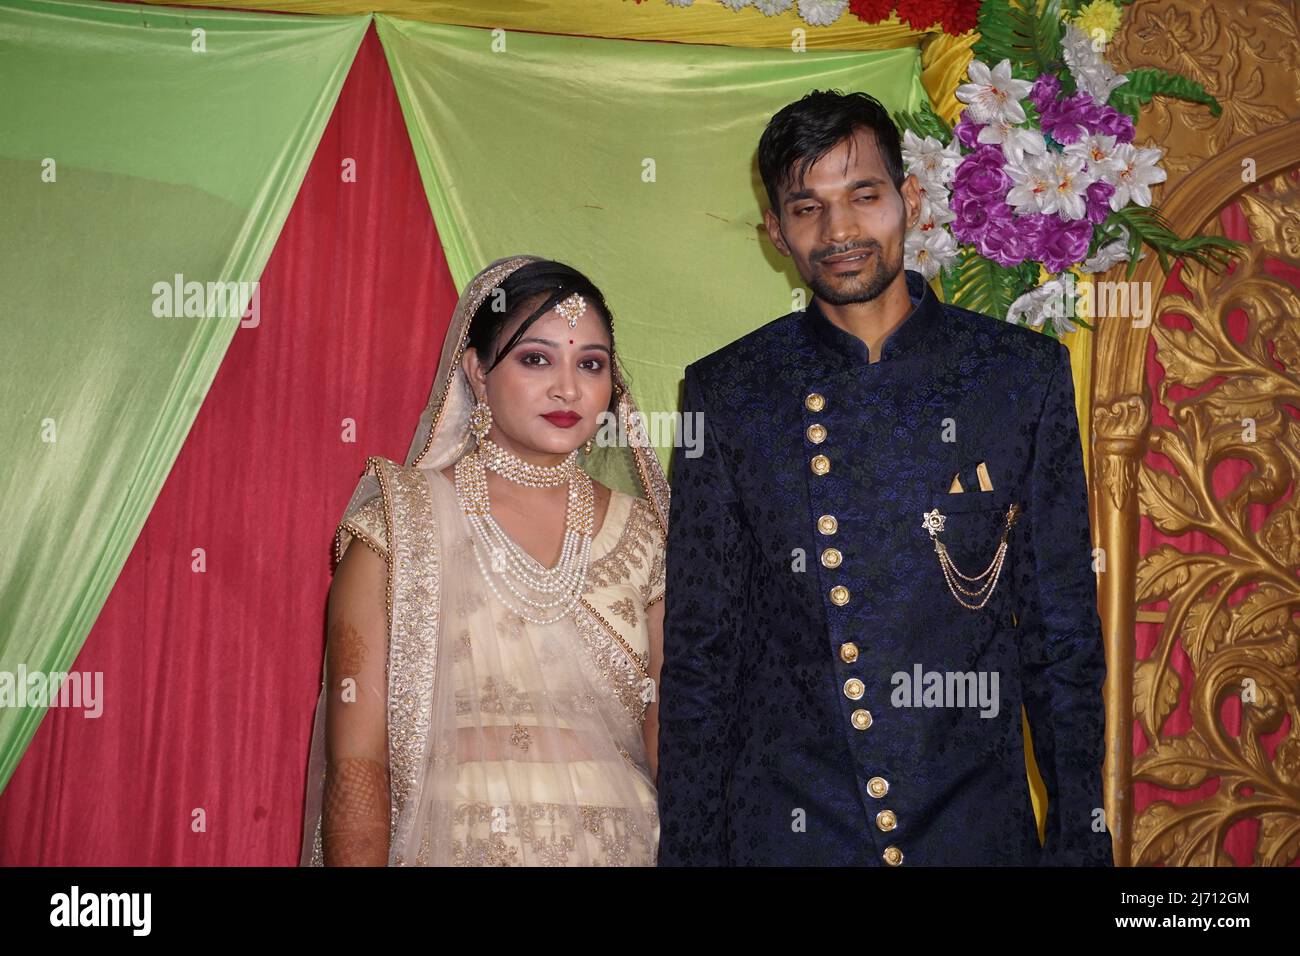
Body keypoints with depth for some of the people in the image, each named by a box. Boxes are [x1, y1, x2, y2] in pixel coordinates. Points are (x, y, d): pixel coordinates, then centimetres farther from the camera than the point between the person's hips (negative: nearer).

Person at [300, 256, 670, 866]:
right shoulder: (398, 522, -6)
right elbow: (356, 756, -10)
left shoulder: (642, 534, 2)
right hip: (454, 846, -2)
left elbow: (671, 743, 2)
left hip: (620, 843, 3)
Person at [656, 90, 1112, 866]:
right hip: (783, 829, 0)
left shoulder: (1024, 374, 0)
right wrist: (690, 846, 0)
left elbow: (1064, 634, 3)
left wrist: (1080, 838, 0)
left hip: (976, 826, 1)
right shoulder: (728, 393, -1)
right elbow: (699, 650, 2)